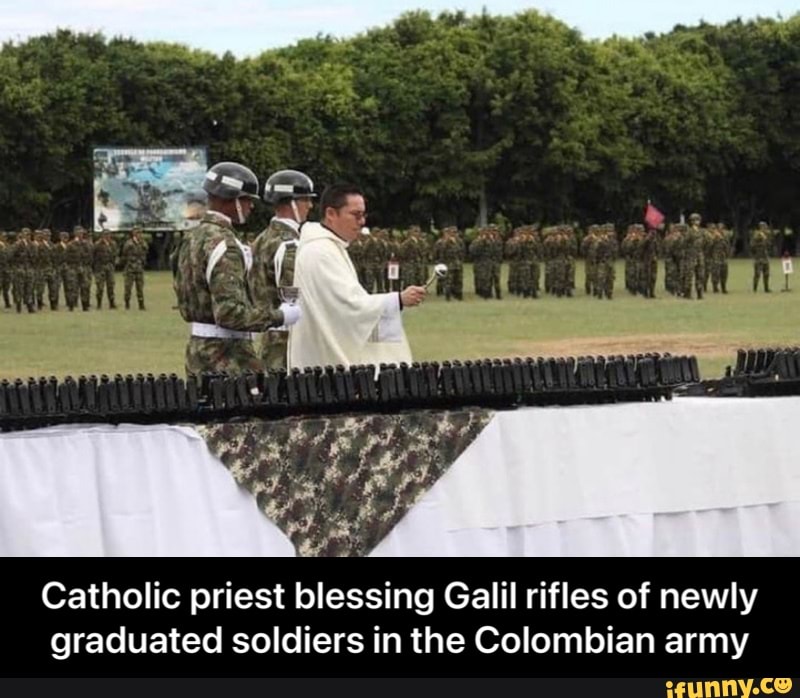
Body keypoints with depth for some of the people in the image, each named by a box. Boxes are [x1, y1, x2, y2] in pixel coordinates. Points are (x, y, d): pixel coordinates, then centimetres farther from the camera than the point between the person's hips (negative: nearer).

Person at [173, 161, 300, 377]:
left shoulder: (192, 238, 12)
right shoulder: (223, 245, -18)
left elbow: (185, 304, 17)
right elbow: (230, 313, -25)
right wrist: (279, 317, -15)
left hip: (198, 349, 10)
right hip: (227, 358, -10)